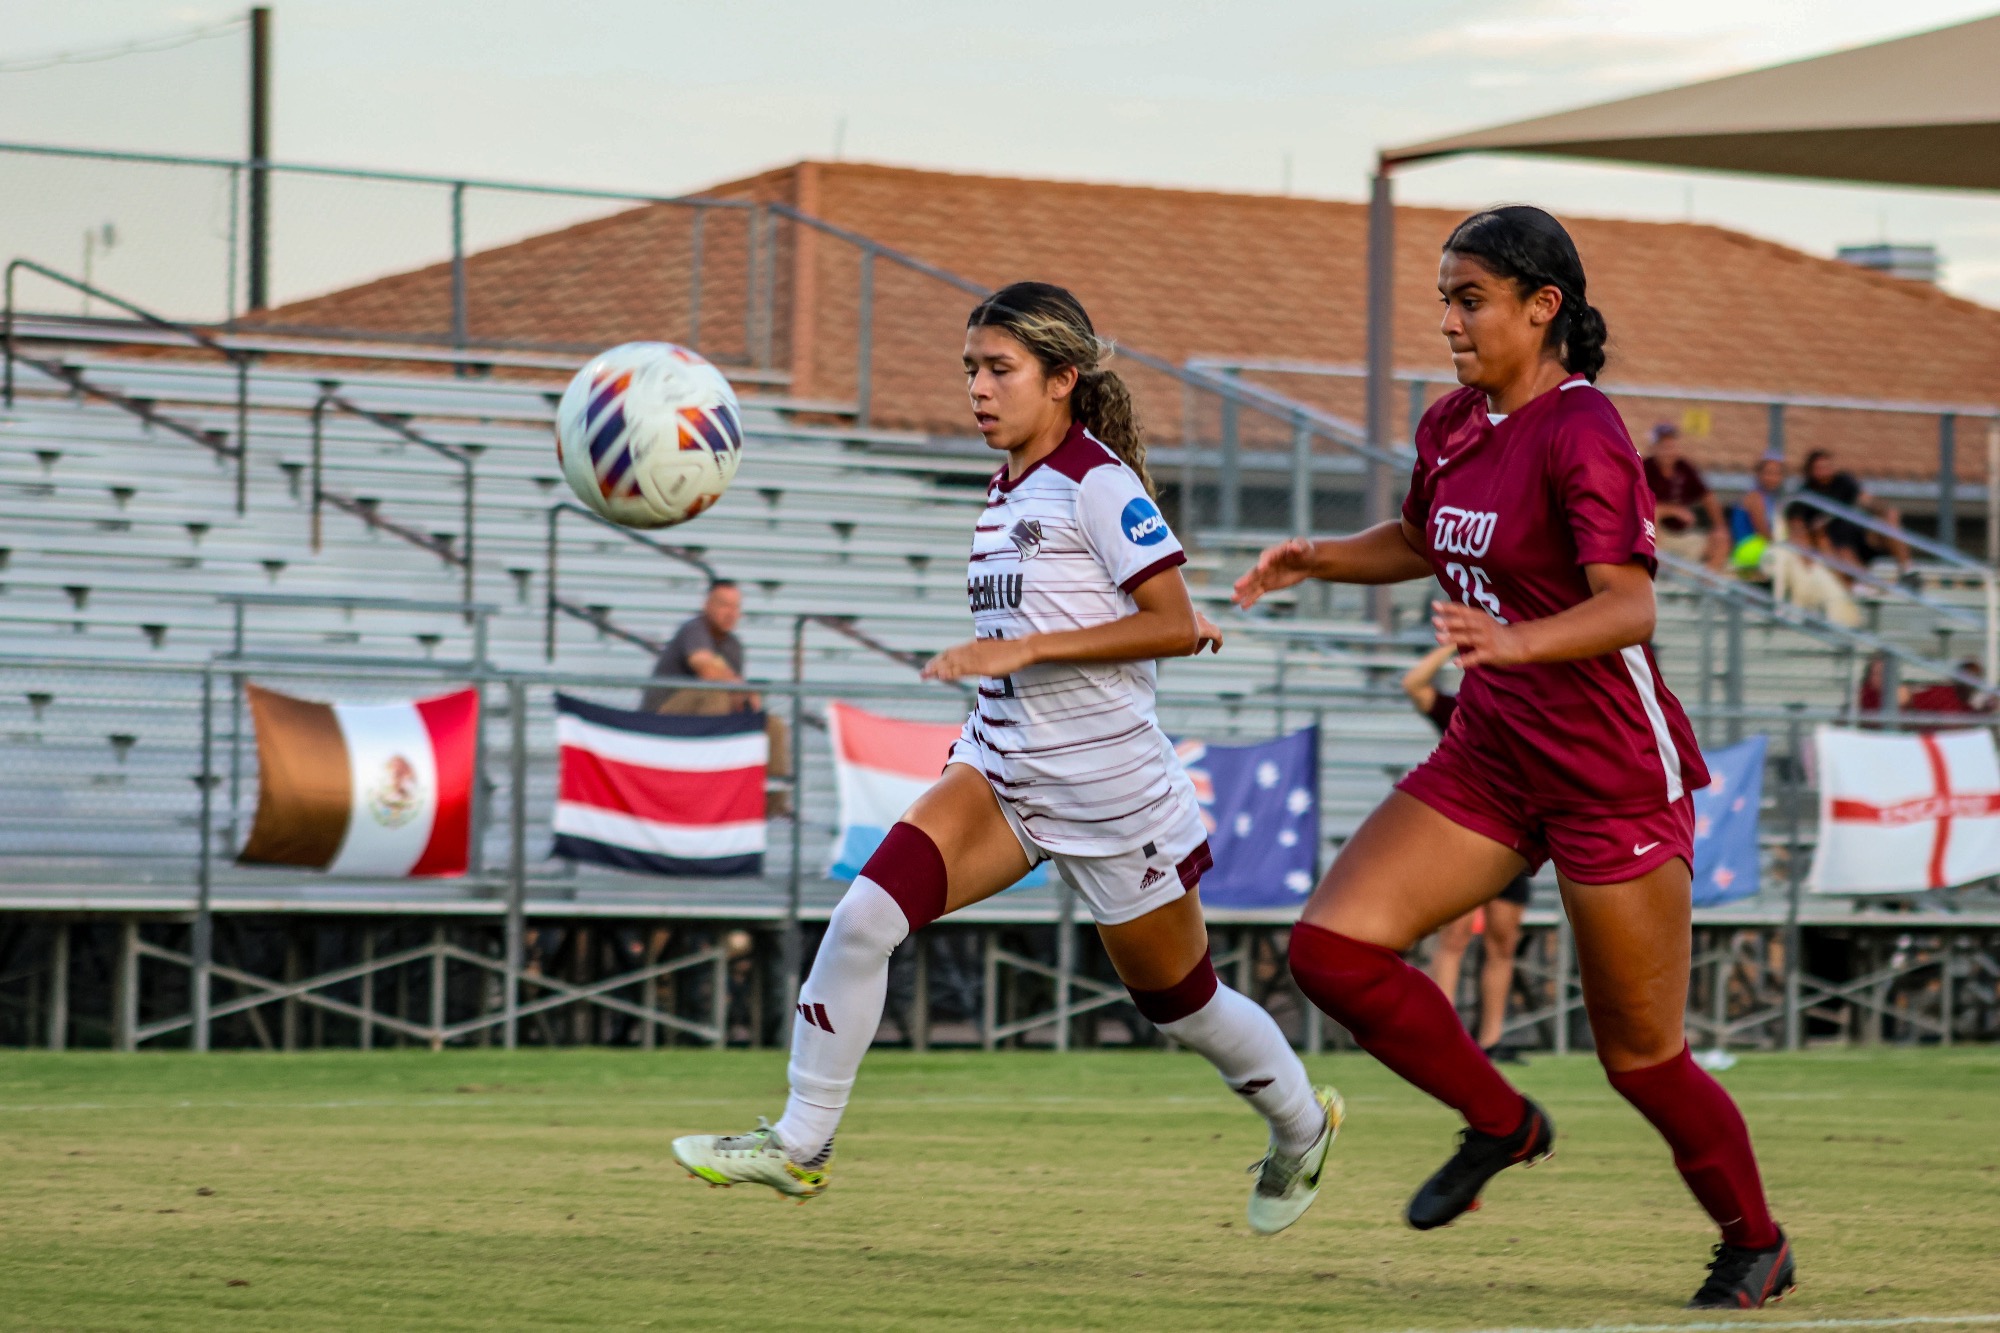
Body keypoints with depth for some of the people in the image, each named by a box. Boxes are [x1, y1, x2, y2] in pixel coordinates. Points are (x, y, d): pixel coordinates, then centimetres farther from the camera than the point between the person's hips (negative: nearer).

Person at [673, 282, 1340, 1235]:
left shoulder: (1098, 481, -14)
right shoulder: (1007, 489, 10)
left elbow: (1172, 625, -20)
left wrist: (1023, 650, -24)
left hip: (1108, 785, -6)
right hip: (1001, 769, 7)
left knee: (1177, 1001, 11)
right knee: (864, 917, -15)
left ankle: (1301, 1125, 39)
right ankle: (800, 1145, -9)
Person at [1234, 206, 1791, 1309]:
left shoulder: (1580, 433, -17)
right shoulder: (1450, 427, 6)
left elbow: (1628, 606, -29)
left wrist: (1516, 641, -47)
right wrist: (1320, 558, 10)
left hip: (1615, 777, -7)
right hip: (1489, 760, 7)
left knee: (1641, 1058, 2)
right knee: (1331, 947, -9)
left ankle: (1756, 1243, 27)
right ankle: (1498, 1123, 13)